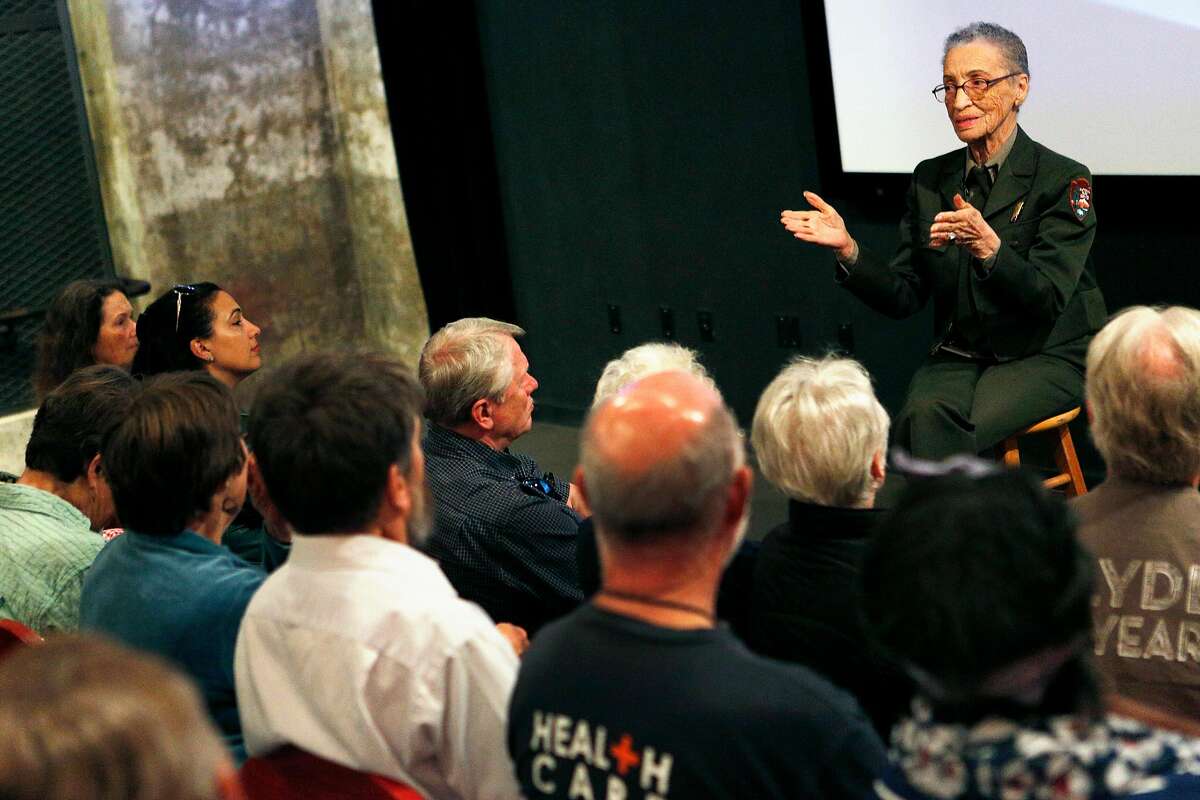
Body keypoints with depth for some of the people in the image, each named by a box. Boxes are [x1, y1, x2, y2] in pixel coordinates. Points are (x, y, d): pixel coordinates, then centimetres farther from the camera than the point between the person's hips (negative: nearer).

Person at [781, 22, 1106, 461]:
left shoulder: (1064, 179, -8)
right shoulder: (930, 179, 8)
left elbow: (1048, 300, -17)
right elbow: (904, 298, 4)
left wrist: (988, 247, -35)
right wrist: (848, 249, -14)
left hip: (1048, 359, -4)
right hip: (959, 355, 4)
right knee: (925, 413, -30)